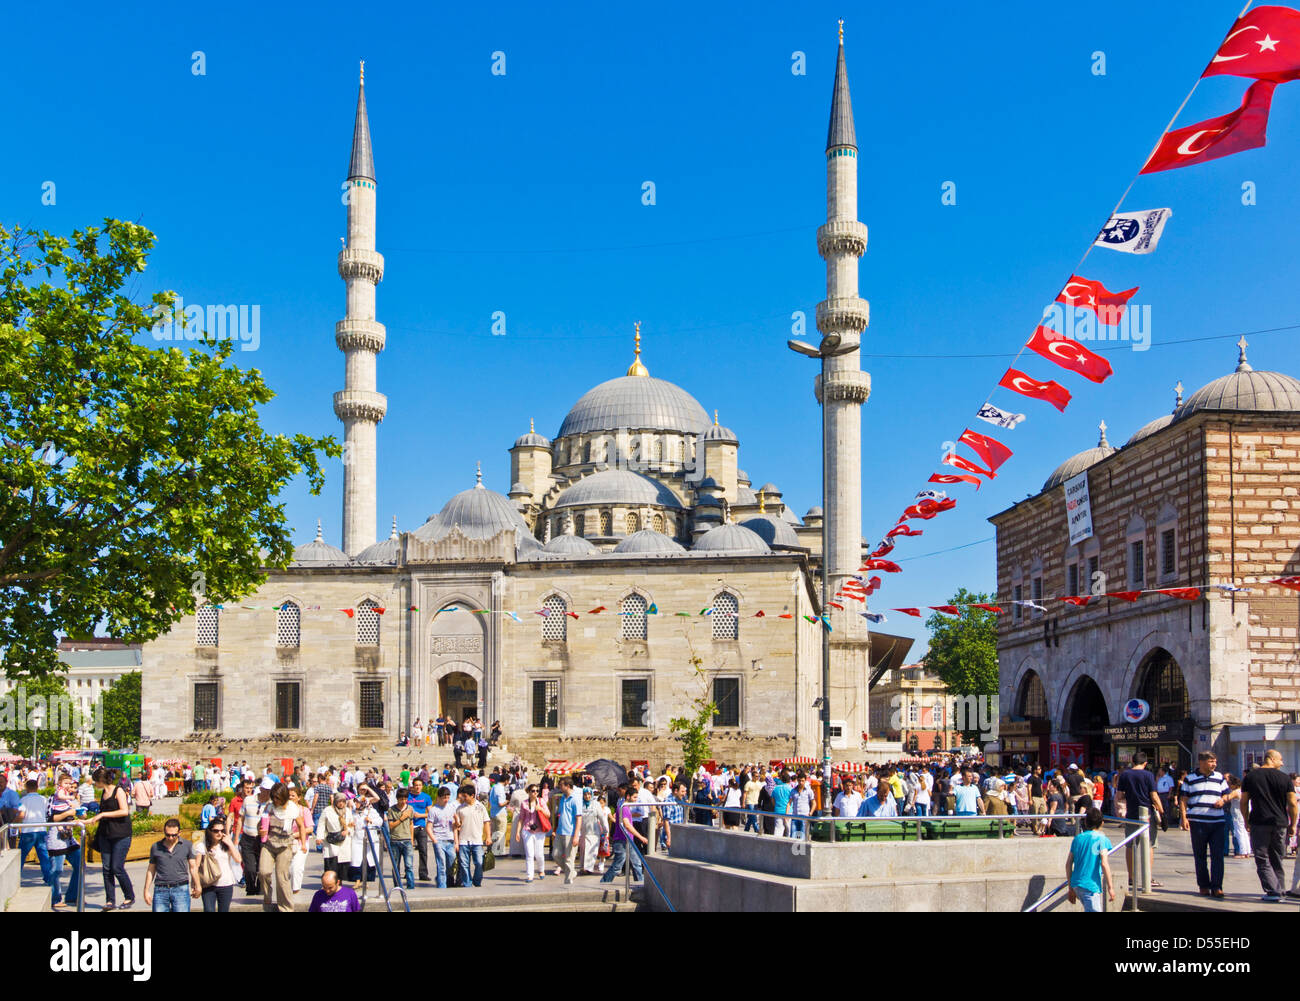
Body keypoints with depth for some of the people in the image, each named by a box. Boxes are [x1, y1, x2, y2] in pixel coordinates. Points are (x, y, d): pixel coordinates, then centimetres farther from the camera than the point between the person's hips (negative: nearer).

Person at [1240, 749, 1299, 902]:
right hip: (1280, 824, 1)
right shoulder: (1284, 778, 0)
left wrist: (1247, 821, 15)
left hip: (1259, 824, -1)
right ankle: (1278, 891, 15)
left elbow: (1244, 802, 4)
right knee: (1277, 861, 14)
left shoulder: (1250, 776, 3)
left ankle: (1273, 891, -11)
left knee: (1263, 861, 2)